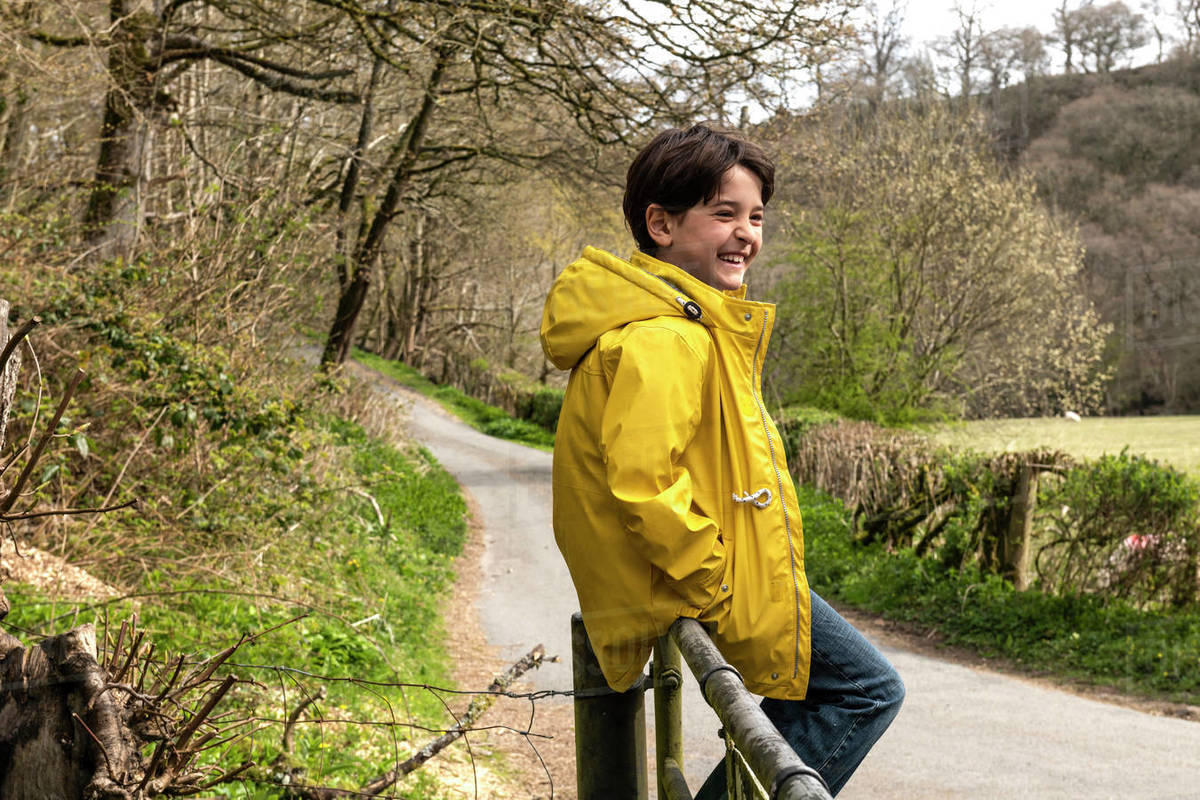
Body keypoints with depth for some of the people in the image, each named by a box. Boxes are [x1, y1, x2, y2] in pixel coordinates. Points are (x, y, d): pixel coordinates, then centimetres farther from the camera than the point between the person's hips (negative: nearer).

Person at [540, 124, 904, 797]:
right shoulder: (664, 340, -25)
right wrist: (719, 583, -23)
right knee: (869, 689, -4)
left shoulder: (697, 322, 12)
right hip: (710, 587, -11)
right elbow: (643, 484, -33)